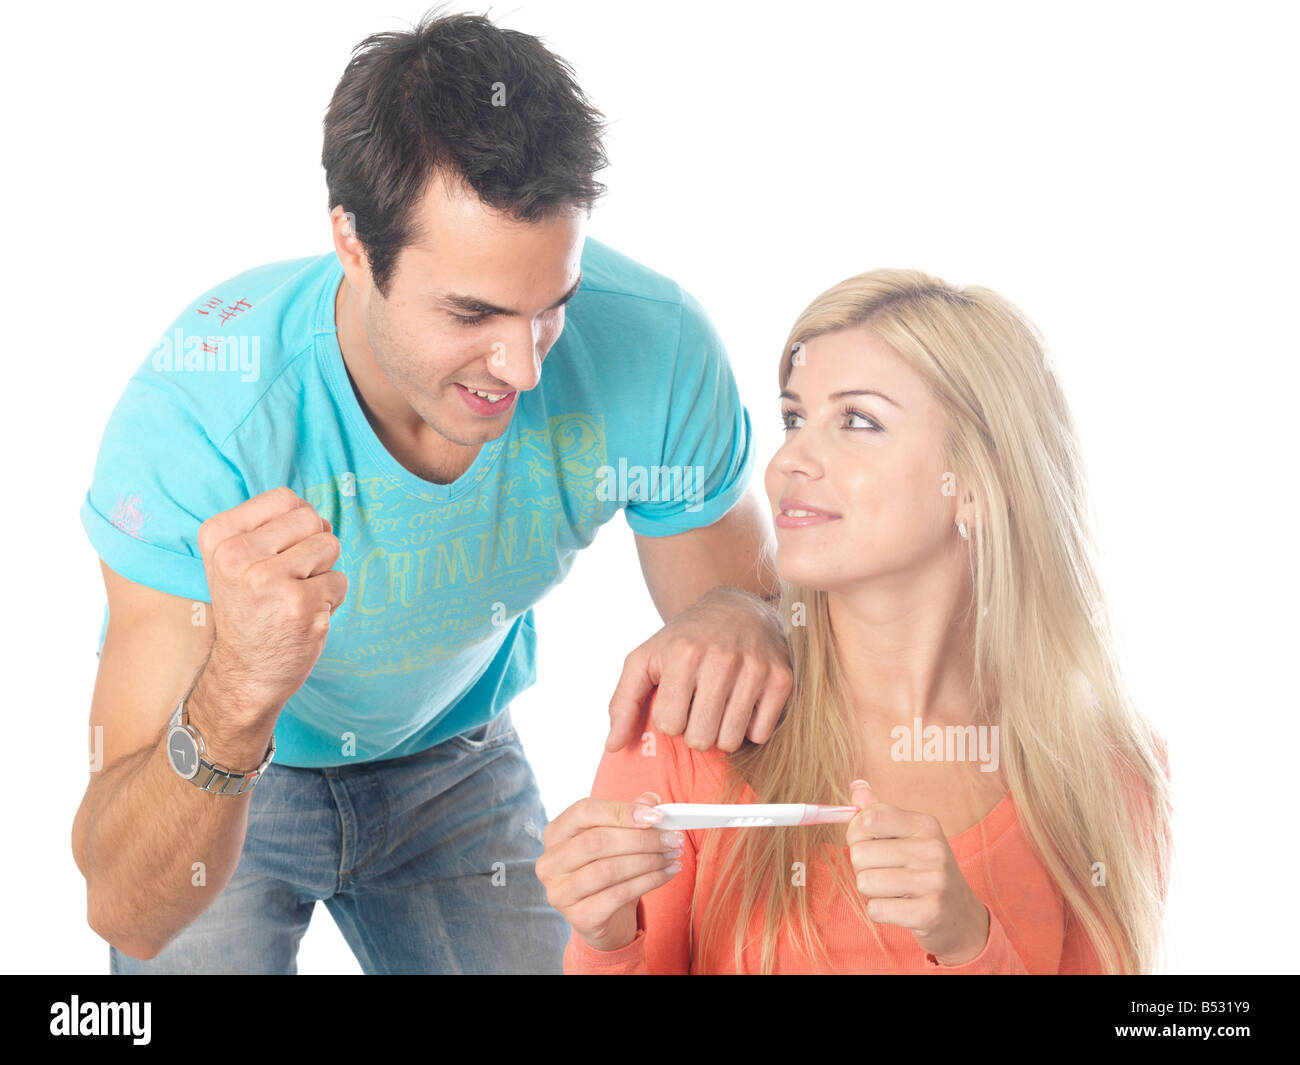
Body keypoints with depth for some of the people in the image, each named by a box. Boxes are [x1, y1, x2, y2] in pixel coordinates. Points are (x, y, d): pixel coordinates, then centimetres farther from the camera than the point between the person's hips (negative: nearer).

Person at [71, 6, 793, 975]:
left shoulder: (654, 349, -29)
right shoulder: (200, 416, -38)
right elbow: (127, 912, -38)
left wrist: (742, 621, -37)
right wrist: (239, 696, -59)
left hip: (453, 754, 3)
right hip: (226, 779, -2)